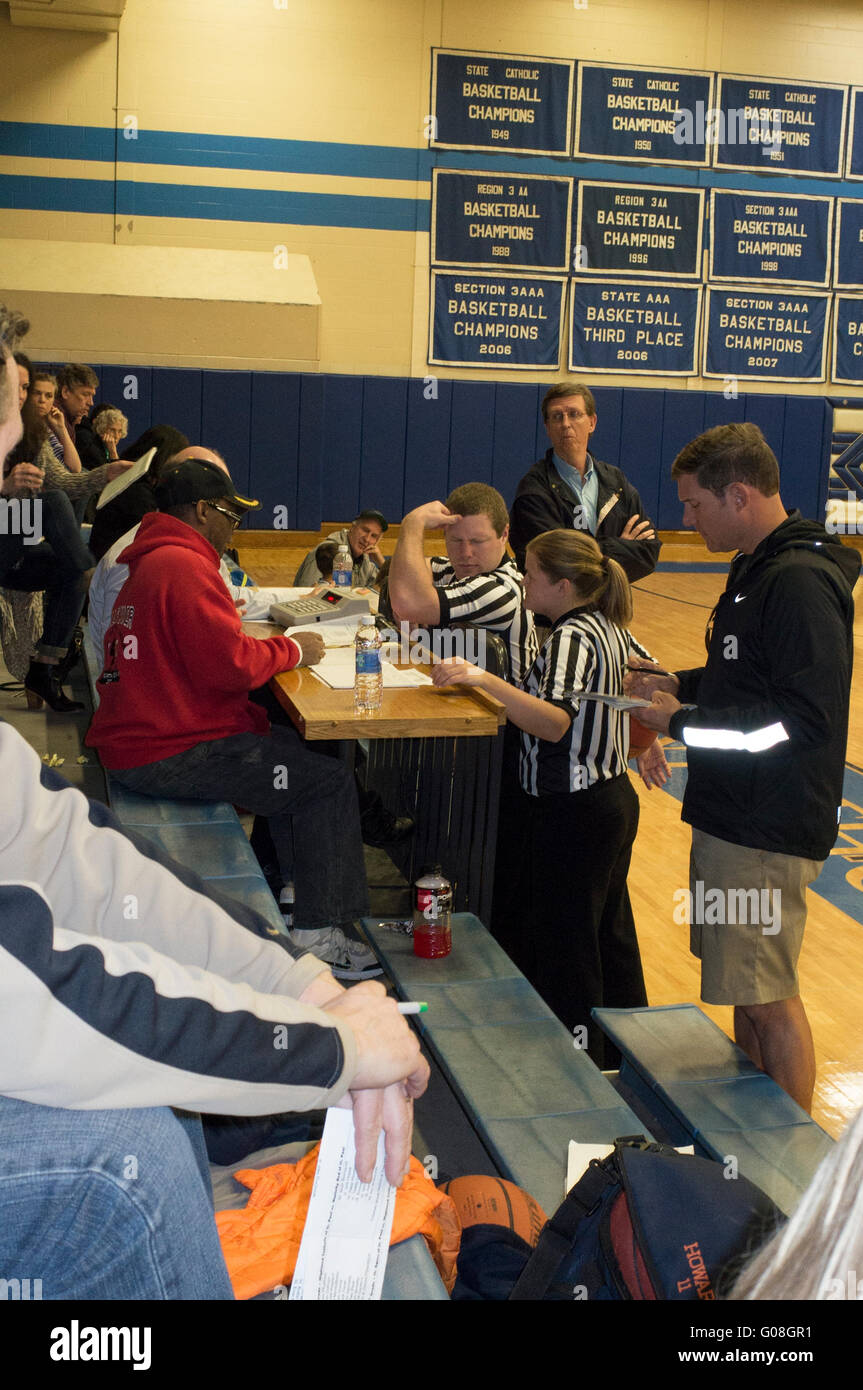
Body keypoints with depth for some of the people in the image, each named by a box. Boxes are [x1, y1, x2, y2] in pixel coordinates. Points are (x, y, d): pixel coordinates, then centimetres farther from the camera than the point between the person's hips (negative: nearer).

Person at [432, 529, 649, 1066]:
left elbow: (555, 722, -33)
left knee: (562, 947, 0)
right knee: (611, 936, 20)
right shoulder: (612, 628, 7)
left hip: (572, 814, -10)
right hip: (615, 798, 10)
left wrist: (484, 679, -40)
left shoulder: (571, 637, -20)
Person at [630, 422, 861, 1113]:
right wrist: (680, 683, 9)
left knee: (769, 998, -1)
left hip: (769, 830, -10)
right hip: (737, 817, 10)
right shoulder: (761, 569, 13)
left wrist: (683, 722, -19)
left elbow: (807, 718, -25)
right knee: (746, 986, 19)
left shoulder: (801, 583, -20)